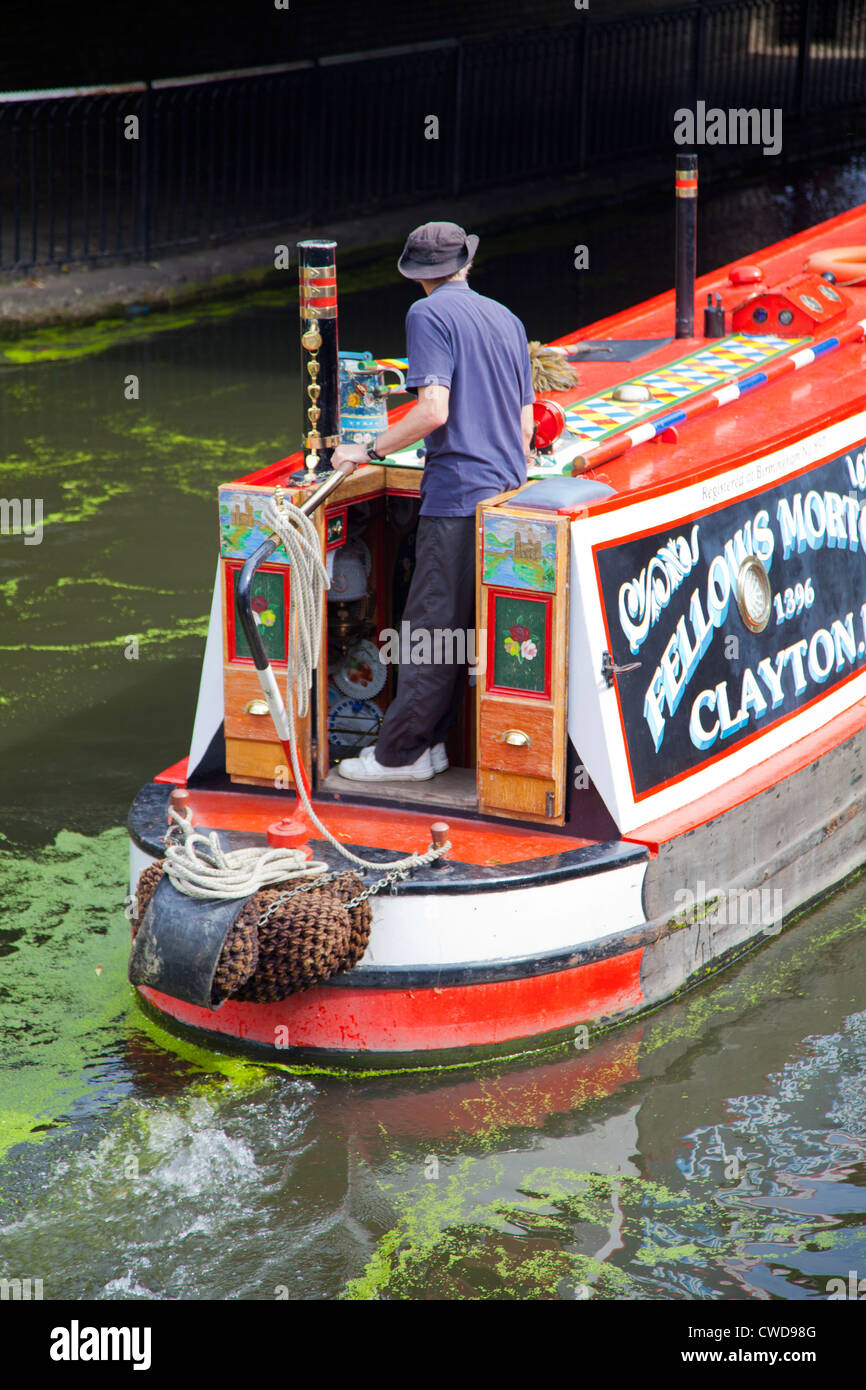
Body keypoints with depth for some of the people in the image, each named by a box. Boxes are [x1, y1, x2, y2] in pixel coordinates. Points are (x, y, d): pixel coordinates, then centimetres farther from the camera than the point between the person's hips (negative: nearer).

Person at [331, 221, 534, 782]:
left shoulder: (429, 314, -4)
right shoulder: (507, 319, 17)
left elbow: (434, 410, -16)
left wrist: (369, 450, -8)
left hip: (458, 493, -7)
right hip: (507, 490, 7)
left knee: (433, 627, -4)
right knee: (472, 626, 10)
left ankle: (401, 753, 0)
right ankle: (427, 741, 15)